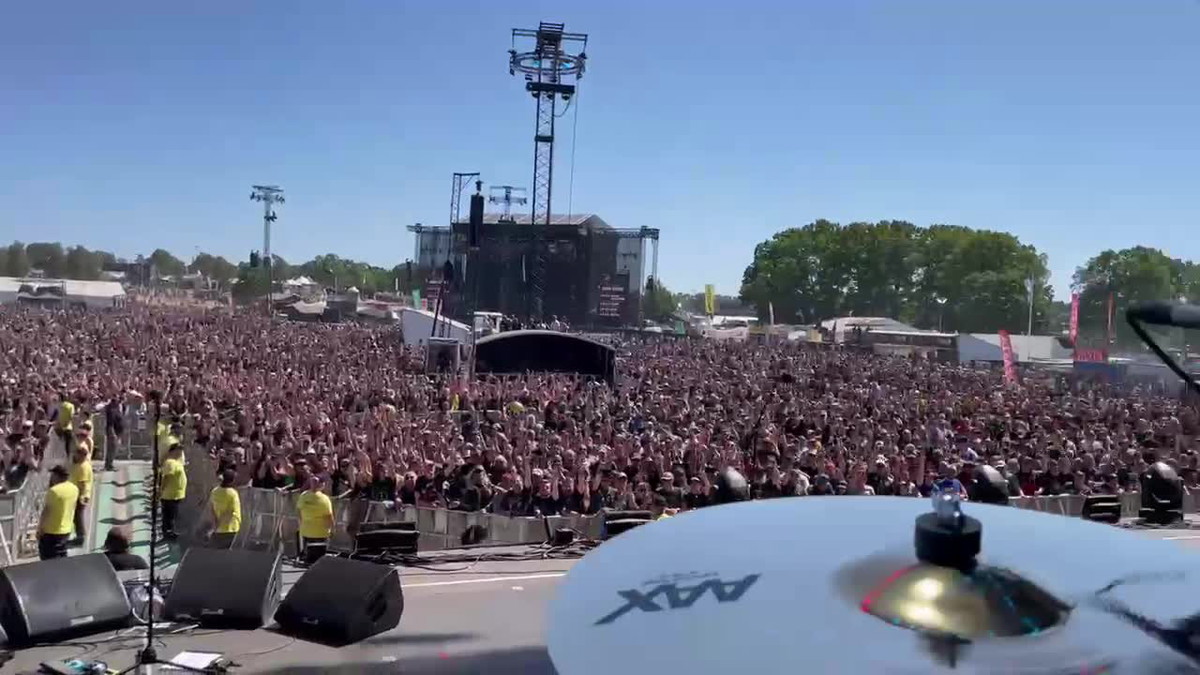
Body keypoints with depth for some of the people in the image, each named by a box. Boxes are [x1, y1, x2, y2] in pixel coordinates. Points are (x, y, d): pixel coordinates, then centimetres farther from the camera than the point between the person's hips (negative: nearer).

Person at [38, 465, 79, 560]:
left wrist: (40, 529, -10)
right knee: (62, 557, 18)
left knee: (49, 560, 2)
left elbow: (46, 511, -16)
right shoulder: (74, 489, 3)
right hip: (66, 530, 7)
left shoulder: (54, 490, -20)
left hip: (51, 531, -7)